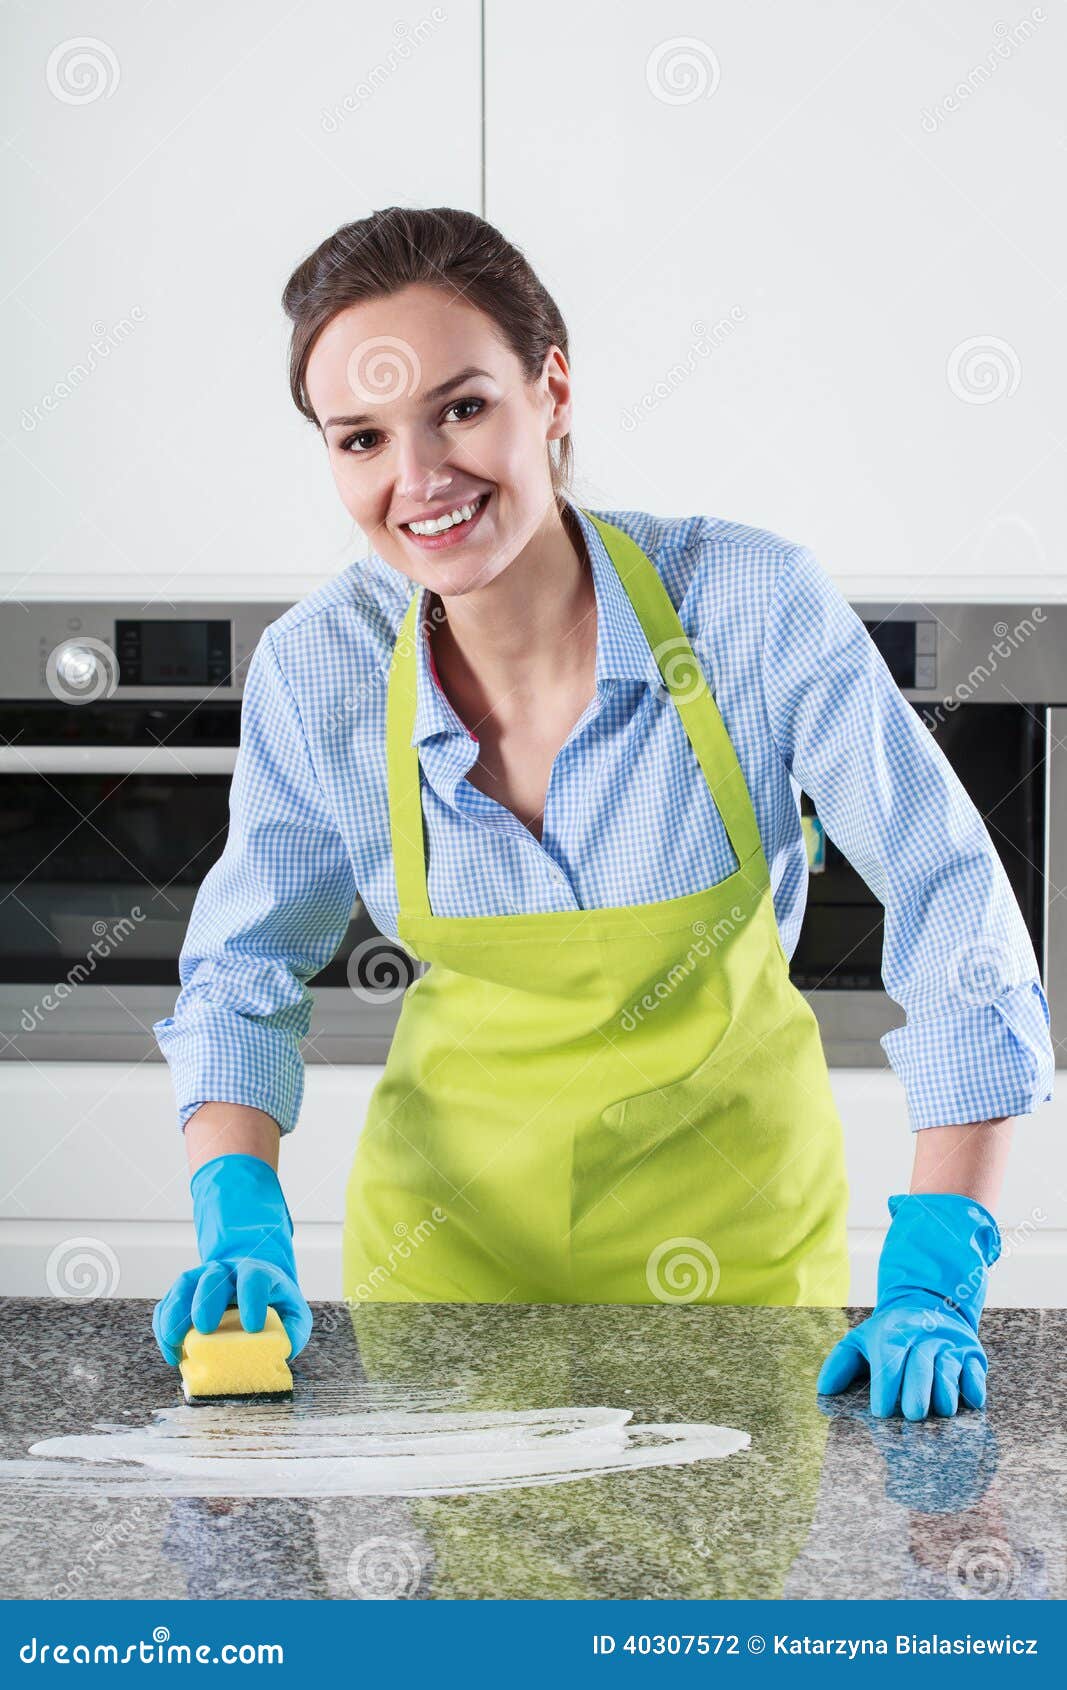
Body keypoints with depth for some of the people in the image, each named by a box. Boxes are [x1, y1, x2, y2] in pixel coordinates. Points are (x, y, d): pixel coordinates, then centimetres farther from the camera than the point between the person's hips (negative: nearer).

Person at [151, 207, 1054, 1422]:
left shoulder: (753, 605, -24)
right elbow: (240, 973, -2)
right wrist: (241, 1232, -19)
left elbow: (956, 910, -20)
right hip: (455, 1215, 2)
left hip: (735, 1207, -1)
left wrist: (935, 1286, -26)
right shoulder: (315, 672, -17)